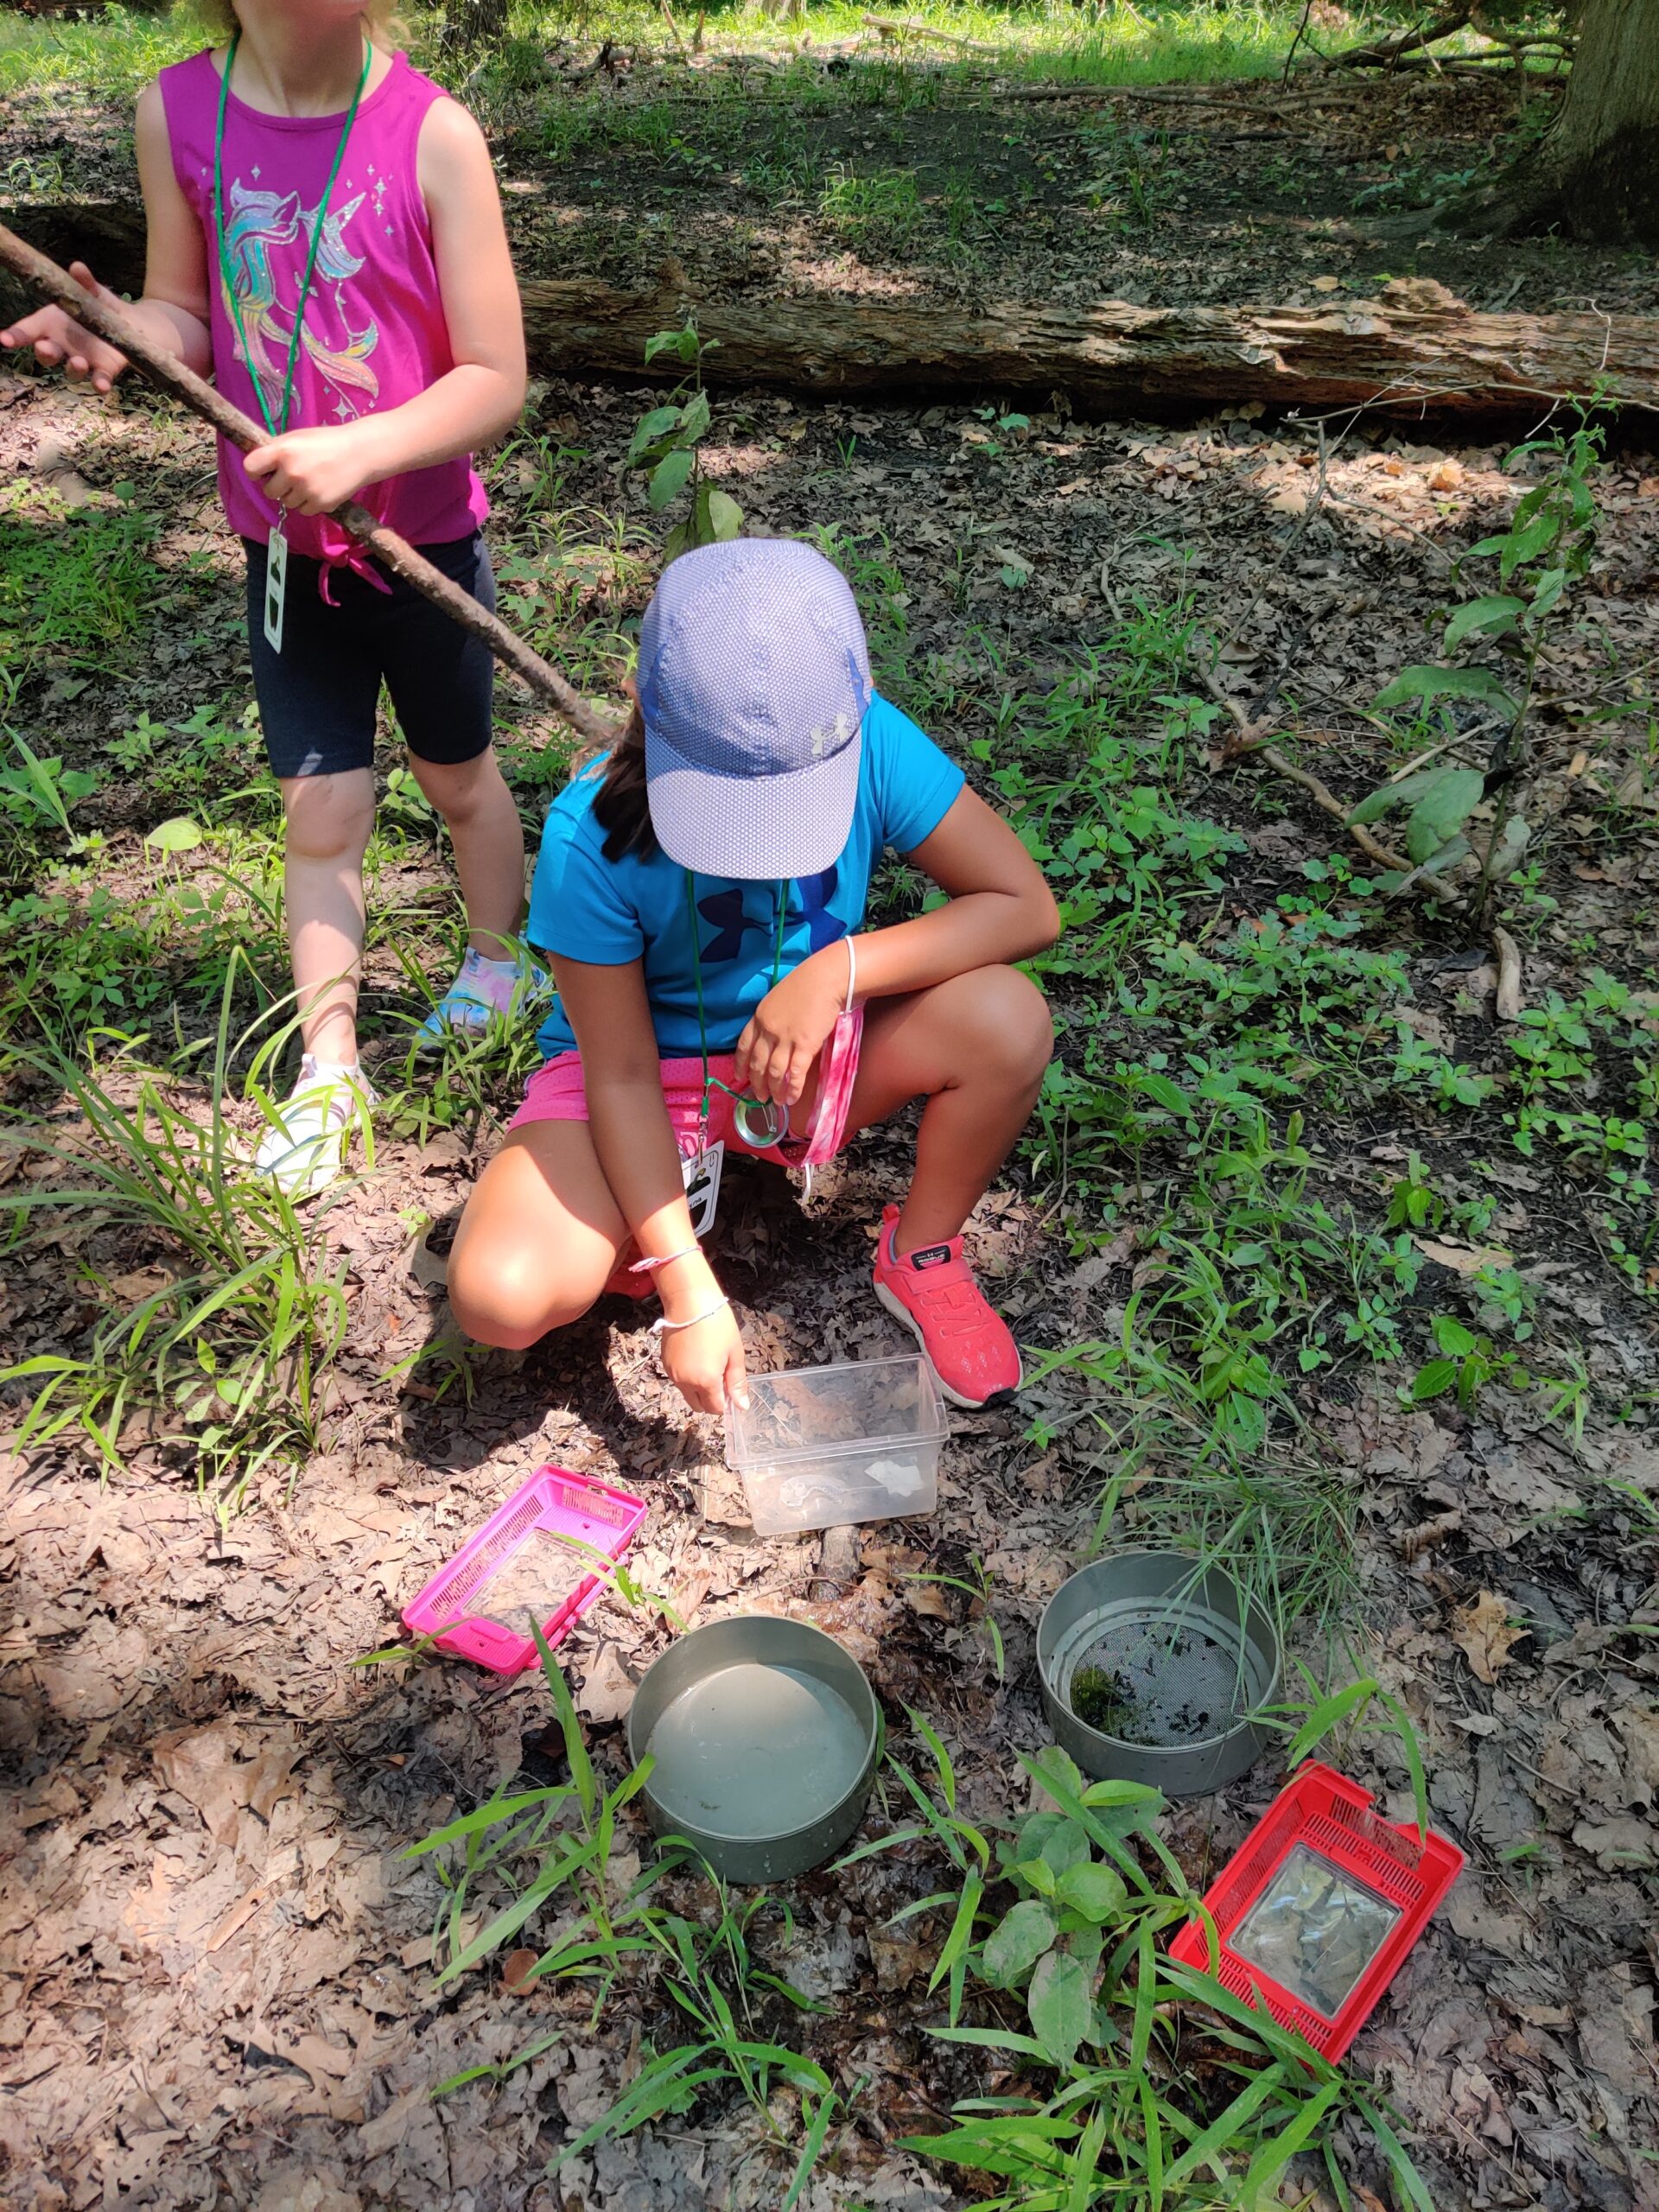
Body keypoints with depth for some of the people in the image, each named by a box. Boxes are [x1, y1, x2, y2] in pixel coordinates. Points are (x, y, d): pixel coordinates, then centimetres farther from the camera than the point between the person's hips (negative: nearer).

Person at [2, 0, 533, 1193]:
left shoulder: (431, 133, -17)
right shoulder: (176, 113, -6)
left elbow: (496, 379, -16)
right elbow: (188, 315, 3)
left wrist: (358, 450, -31)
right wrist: (121, 332, -20)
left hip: (425, 538, -2)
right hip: (283, 547, 2)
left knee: (457, 775, 18)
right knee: (321, 813, 7)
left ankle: (496, 959, 46)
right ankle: (329, 1072, 20)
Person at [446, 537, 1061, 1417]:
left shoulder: (870, 745, -22)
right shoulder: (591, 838, -28)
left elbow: (1026, 906, -20)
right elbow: (623, 1077, -22)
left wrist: (841, 968, -33)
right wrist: (689, 1294, -25)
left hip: (808, 1048, 2)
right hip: (644, 1069, -2)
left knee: (1007, 1021, -28)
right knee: (499, 1294, -27)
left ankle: (921, 1259, 1)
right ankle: (670, 1199, 8)